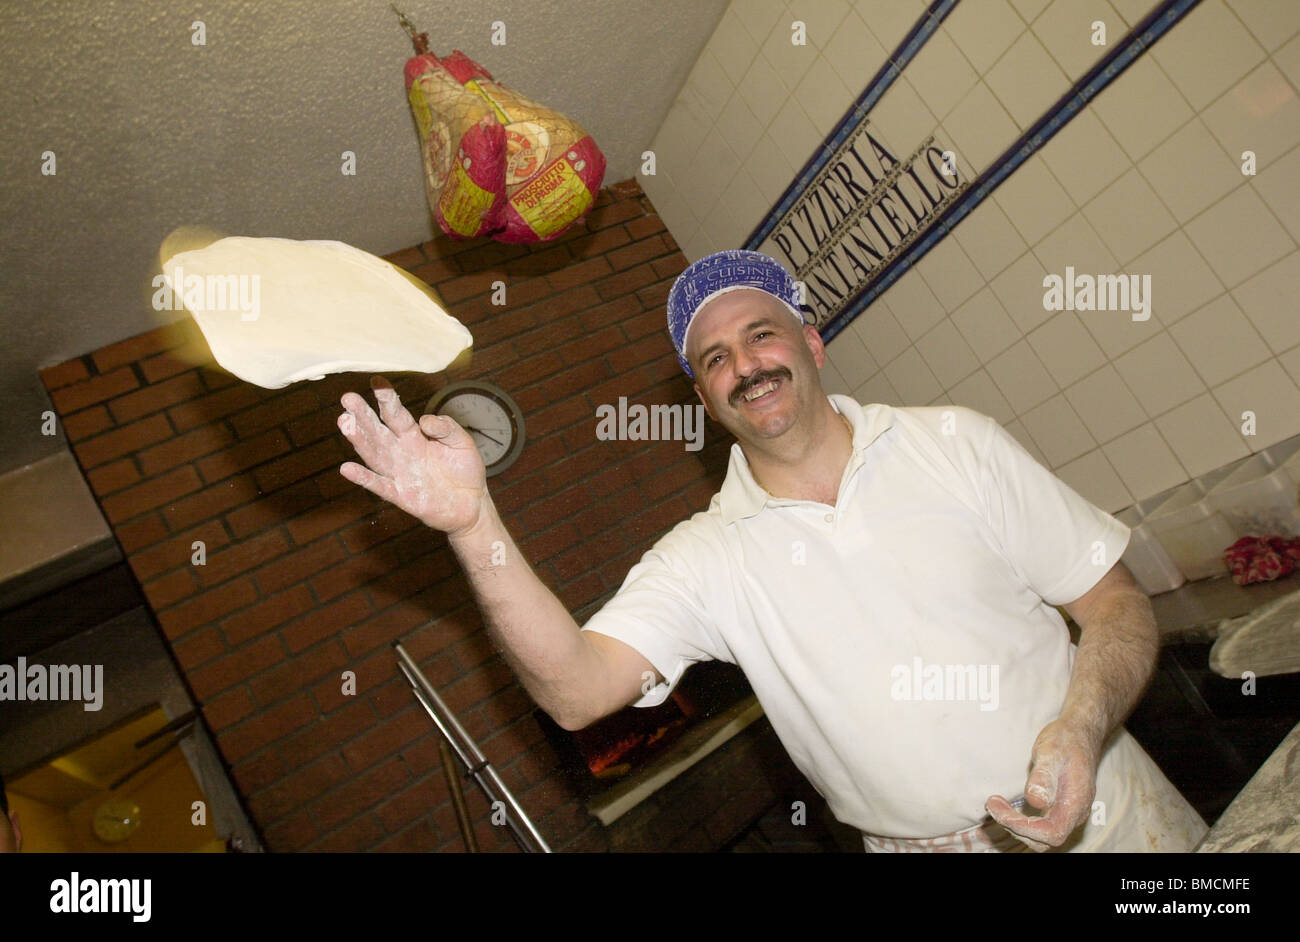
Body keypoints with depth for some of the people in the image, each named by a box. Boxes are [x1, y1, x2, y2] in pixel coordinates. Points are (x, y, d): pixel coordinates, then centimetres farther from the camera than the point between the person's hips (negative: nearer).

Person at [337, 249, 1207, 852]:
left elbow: (1119, 603, -5)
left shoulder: (955, 445, -8)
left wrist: (1081, 731, -23)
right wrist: (475, 523, -36)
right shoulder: (708, 557, -11)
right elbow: (577, 689, -25)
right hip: (921, 842, 0)